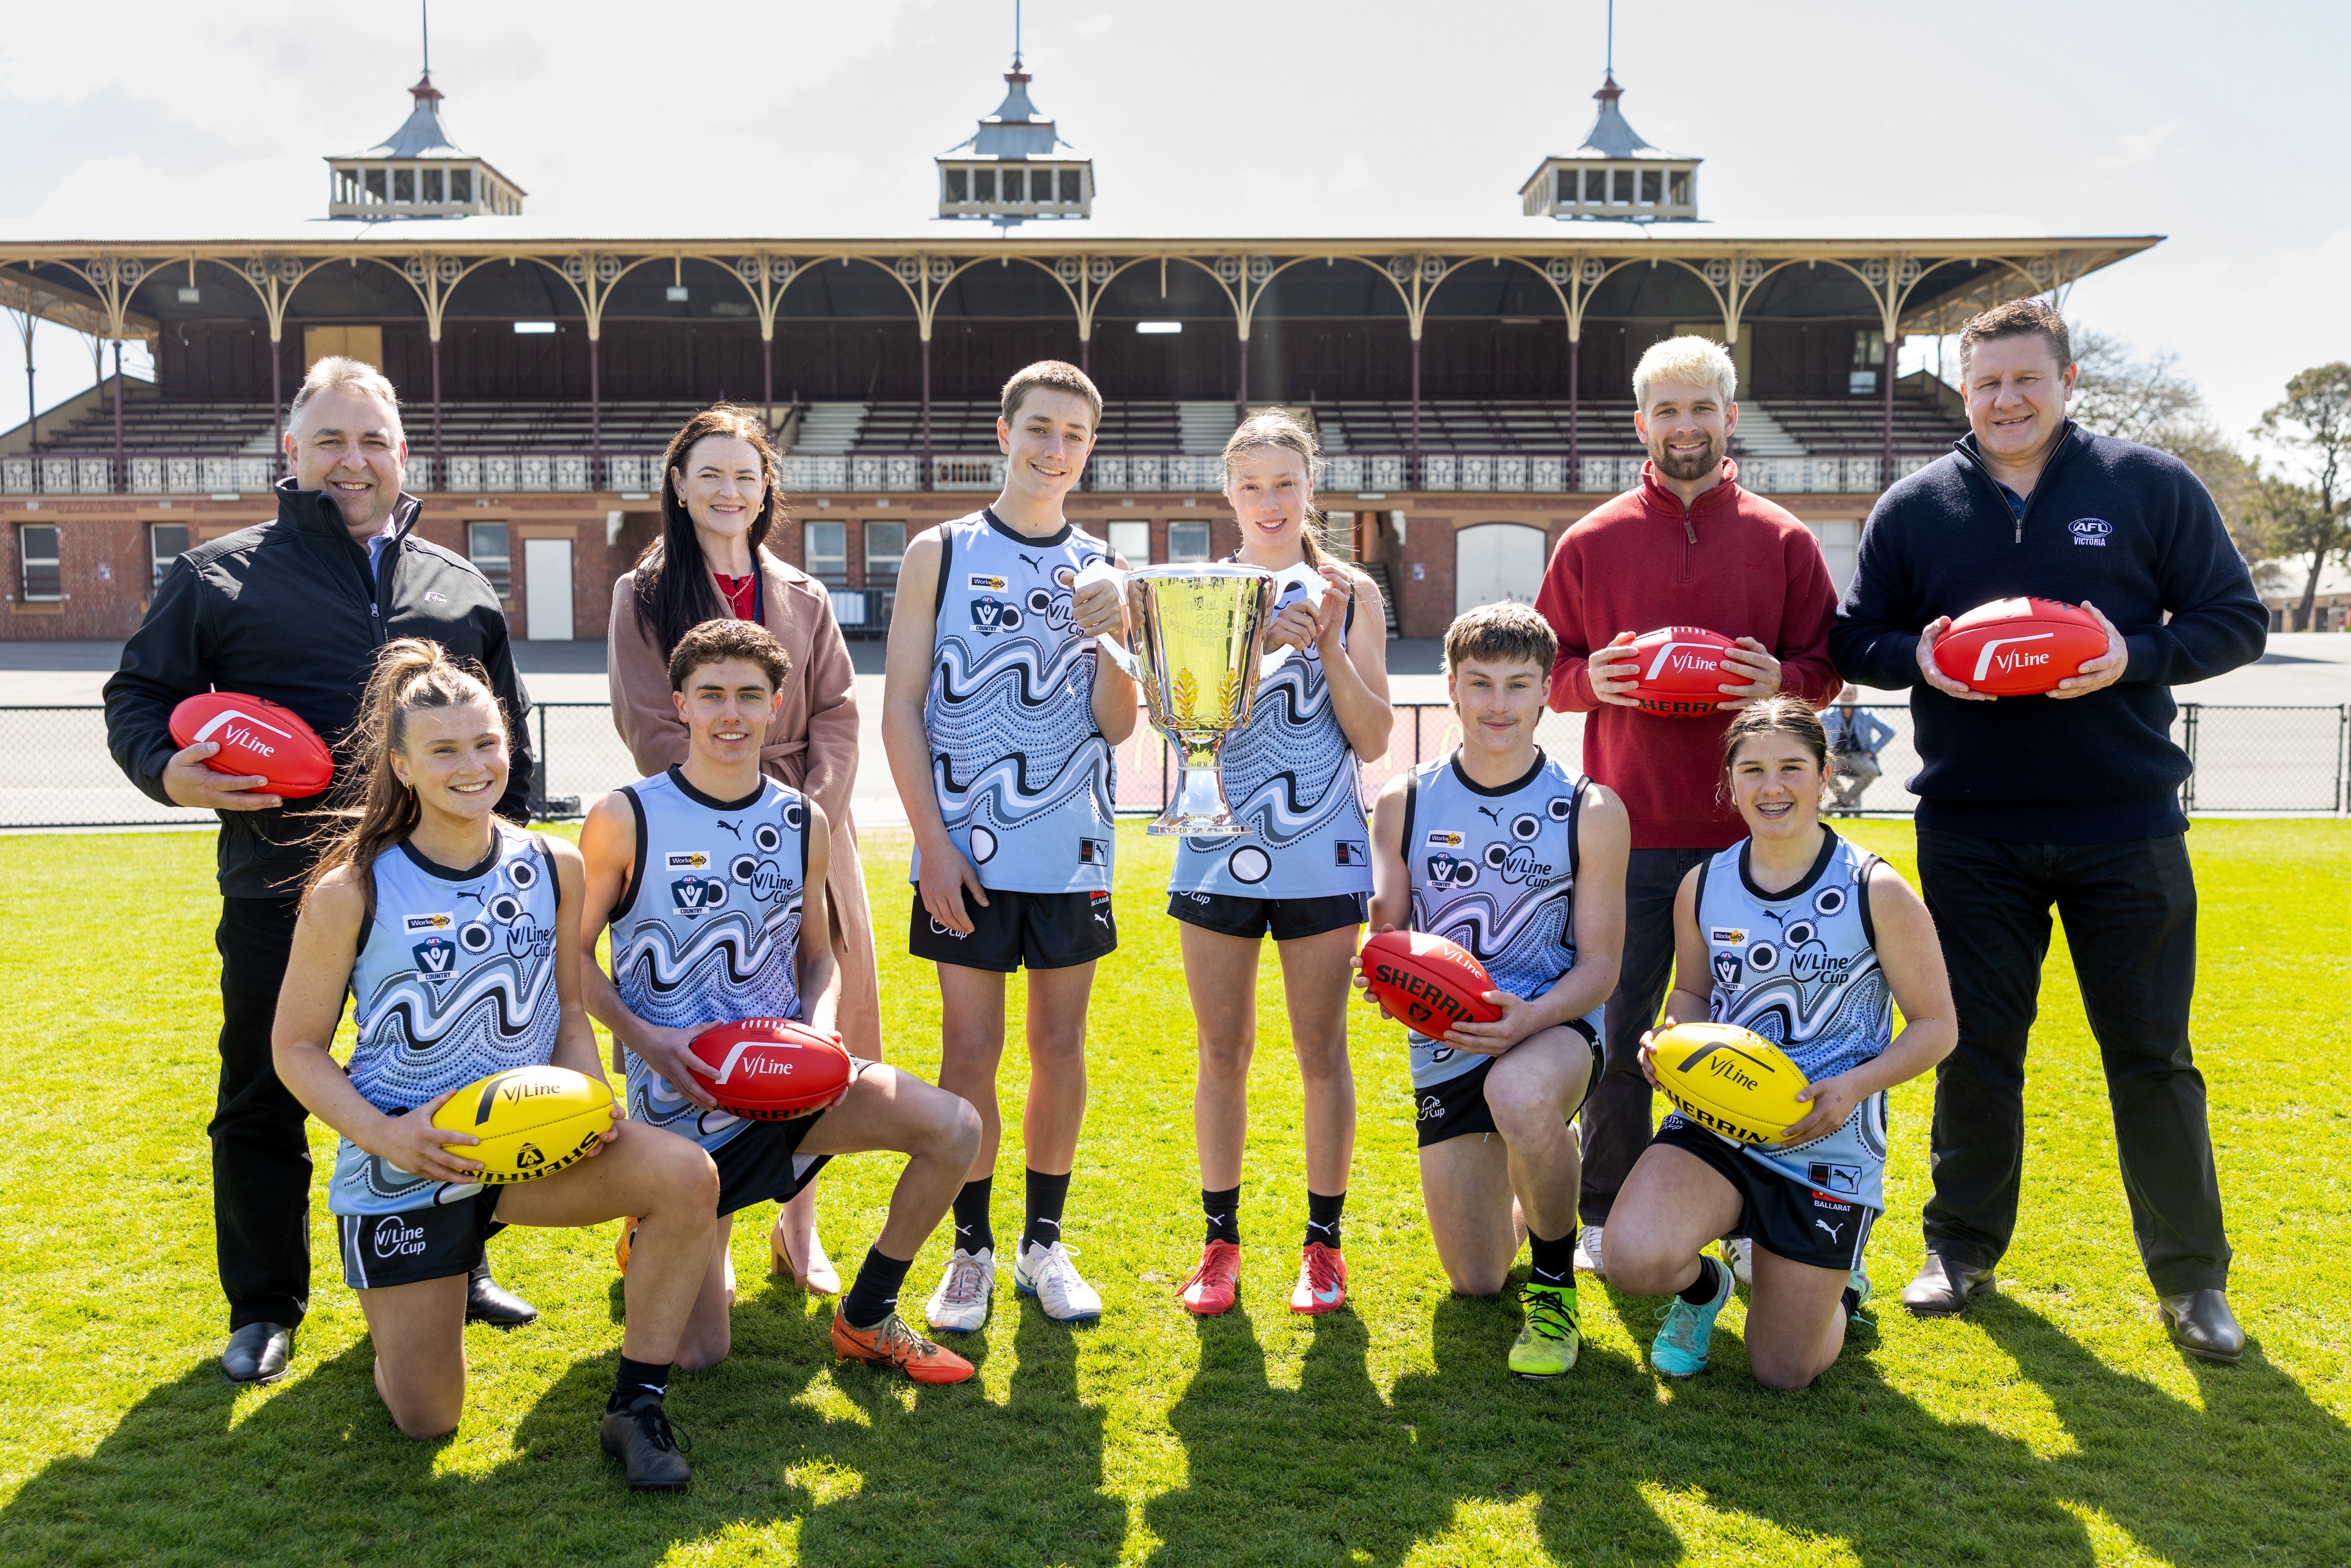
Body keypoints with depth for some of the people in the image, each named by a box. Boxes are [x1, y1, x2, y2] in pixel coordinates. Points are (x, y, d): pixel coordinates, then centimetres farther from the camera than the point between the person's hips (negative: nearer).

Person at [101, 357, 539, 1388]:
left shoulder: (461, 587, 12)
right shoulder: (220, 575, 4)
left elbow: (511, 726, 18)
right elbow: (138, 695, 6)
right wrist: (170, 769, -14)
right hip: (282, 887, -2)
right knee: (264, 1102, 8)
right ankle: (264, 1310, 25)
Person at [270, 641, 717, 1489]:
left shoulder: (552, 867, -3)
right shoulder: (352, 893, -12)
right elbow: (297, 1047, -4)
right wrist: (384, 1134, -21)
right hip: (404, 1171, -2)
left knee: (686, 1174, -28)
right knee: (426, 1420, 4)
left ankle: (635, 1410, -10)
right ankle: (399, 1307, 40)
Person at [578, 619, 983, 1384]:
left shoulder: (804, 823, 2)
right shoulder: (626, 820, -10)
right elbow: (573, 953, -4)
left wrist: (820, 1028, -8)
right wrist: (645, 1039, -19)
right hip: (681, 1101, -3)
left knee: (955, 1127, -22)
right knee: (697, 1356, 0)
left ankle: (865, 1319, 1)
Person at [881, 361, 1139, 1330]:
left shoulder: (1104, 570, 8)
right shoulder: (940, 553, 2)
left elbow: (1117, 726, 5)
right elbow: (901, 707, -1)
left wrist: (1112, 642, -13)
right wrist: (933, 841, -7)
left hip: (1072, 850, 2)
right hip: (967, 850, -2)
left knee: (1061, 1043, 9)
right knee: (970, 1048, 2)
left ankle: (1045, 1243, 23)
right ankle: (971, 1252, 16)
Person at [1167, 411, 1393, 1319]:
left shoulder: (1350, 594, 3)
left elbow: (1372, 741, 0)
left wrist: (1327, 644, -12)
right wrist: (1258, 643, -16)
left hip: (1320, 850, -1)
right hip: (1219, 846, 1)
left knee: (1321, 1051, 5)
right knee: (1221, 1054, 7)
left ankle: (1324, 1243, 19)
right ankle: (1220, 1243, 21)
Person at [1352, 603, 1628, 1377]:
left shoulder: (1591, 811, -6)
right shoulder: (1403, 803, 0)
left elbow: (1599, 966, -6)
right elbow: (1385, 938, 5)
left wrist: (1527, 1018, -26)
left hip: (1554, 1024, -3)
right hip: (1443, 1046, 3)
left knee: (1521, 1095, -41)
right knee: (1476, 1283, 6)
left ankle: (1555, 1284, -12)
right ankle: (1530, 1198, 44)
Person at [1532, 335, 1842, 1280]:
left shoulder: (1783, 542, 7)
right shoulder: (1591, 542, 7)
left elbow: (1827, 665, 10)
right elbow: (1545, 667, 11)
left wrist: (1782, 679, -11)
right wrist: (1588, 678, -10)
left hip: (1750, 829, 0)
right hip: (1629, 830, 0)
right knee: (1618, 1030, 5)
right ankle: (1607, 1217, 20)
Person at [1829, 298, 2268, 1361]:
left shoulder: (2151, 485, 2)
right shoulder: (1912, 507, 6)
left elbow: (2235, 623, 3)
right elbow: (1855, 640, 10)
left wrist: (2134, 656, -15)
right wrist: (1918, 657, -12)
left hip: (2127, 823, -1)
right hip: (1970, 827, 1)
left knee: (2152, 1052, 6)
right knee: (1976, 1046, 9)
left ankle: (2192, 1279, 21)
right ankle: (1963, 1246, 25)